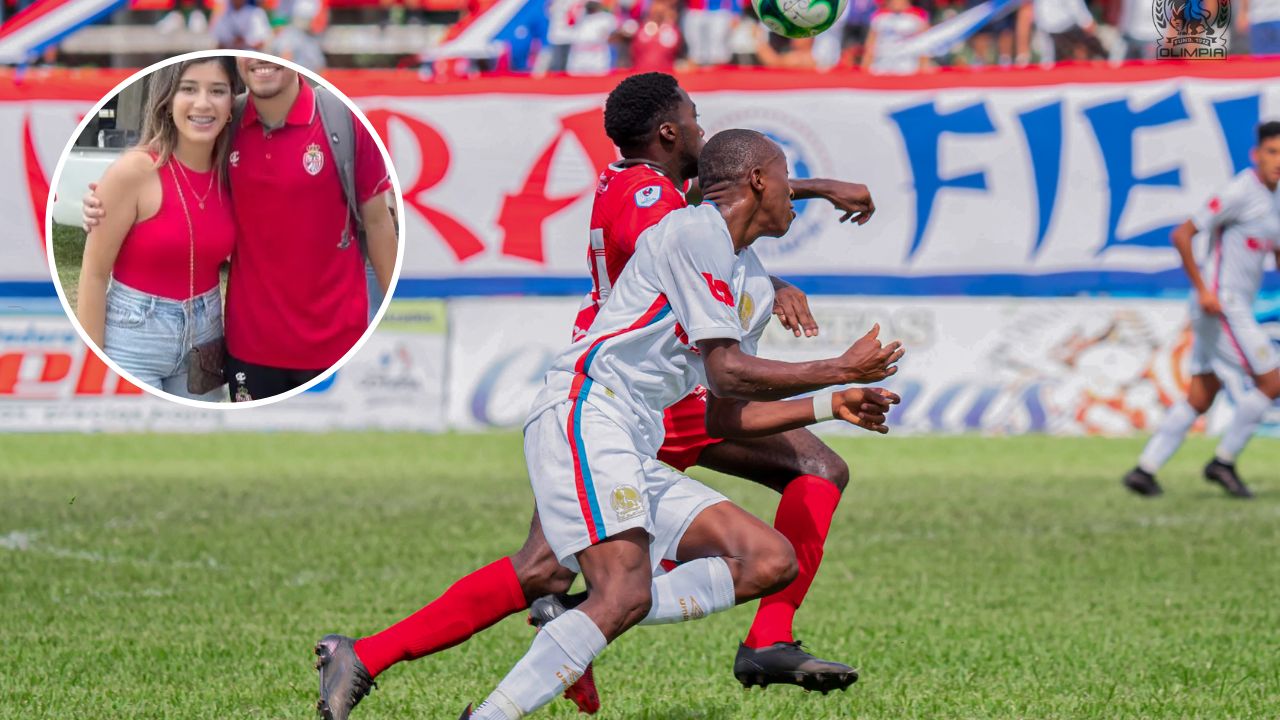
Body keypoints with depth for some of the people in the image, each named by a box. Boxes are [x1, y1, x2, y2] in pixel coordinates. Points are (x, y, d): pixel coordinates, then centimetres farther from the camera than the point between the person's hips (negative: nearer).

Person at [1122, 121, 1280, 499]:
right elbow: (1182, 235, -16)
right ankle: (1223, 461, -2)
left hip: (1235, 309, 9)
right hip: (1220, 306, -9)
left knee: (1199, 400, 9)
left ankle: (1144, 470, 9)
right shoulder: (1240, 192, -14)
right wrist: (1203, 288, -20)